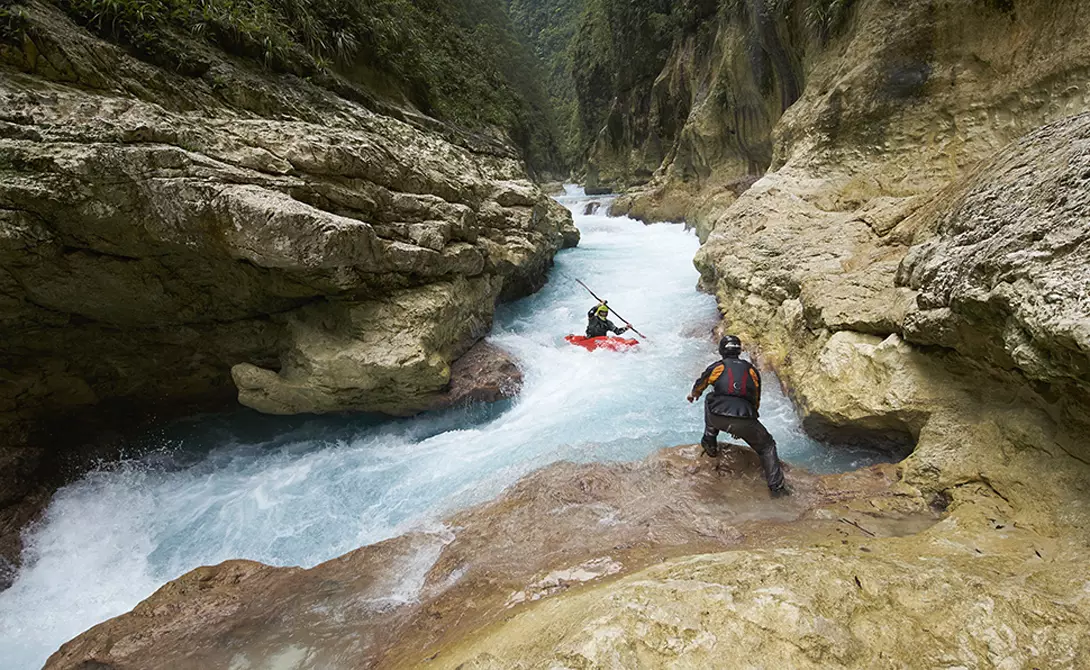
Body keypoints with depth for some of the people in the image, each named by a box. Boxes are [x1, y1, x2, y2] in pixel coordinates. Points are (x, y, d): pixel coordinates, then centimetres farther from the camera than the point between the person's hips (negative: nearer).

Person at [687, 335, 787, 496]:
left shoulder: (716, 367, 15)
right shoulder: (752, 370, 21)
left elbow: (700, 385, 33)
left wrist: (692, 395, 56)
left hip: (718, 418, 0)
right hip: (745, 421, 0)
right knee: (767, 446, 23)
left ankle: (710, 443, 34)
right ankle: (776, 486, 14)